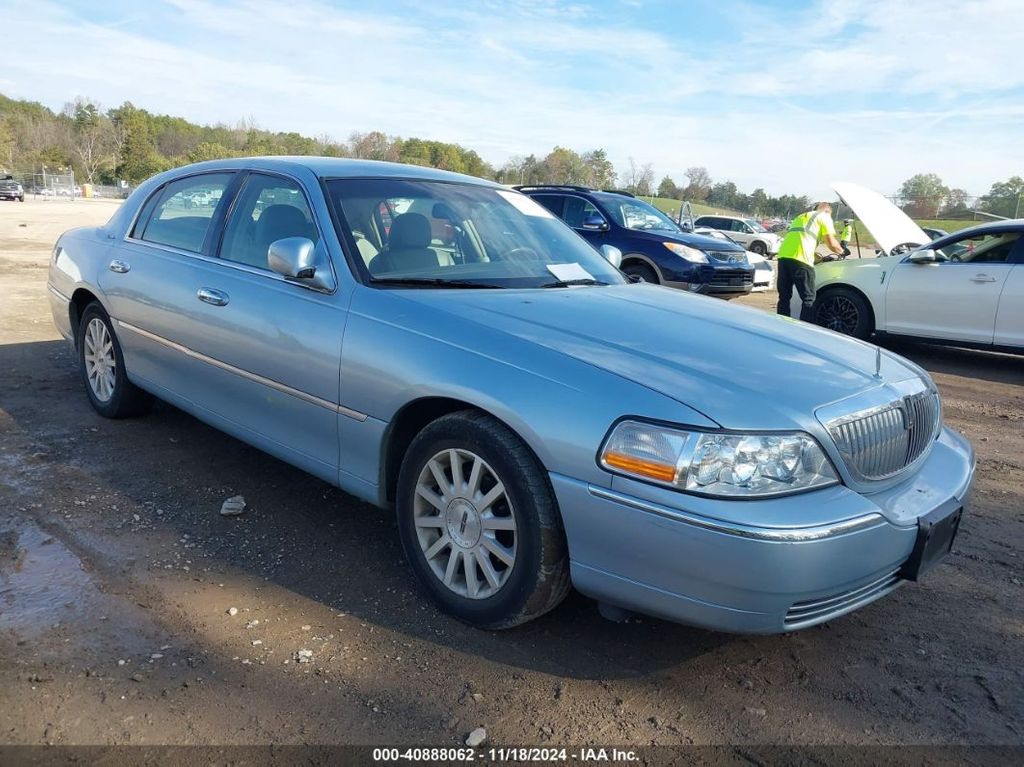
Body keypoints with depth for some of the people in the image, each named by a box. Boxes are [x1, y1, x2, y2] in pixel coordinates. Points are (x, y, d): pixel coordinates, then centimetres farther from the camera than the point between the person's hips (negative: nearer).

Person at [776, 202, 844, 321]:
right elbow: (831, 244, 6)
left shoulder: (800, 217, 35)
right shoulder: (824, 217, 15)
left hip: (783, 256, 6)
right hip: (800, 259, -6)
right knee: (808, 299, 3)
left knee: (784, 297, 13)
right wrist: (841, 251, 27)